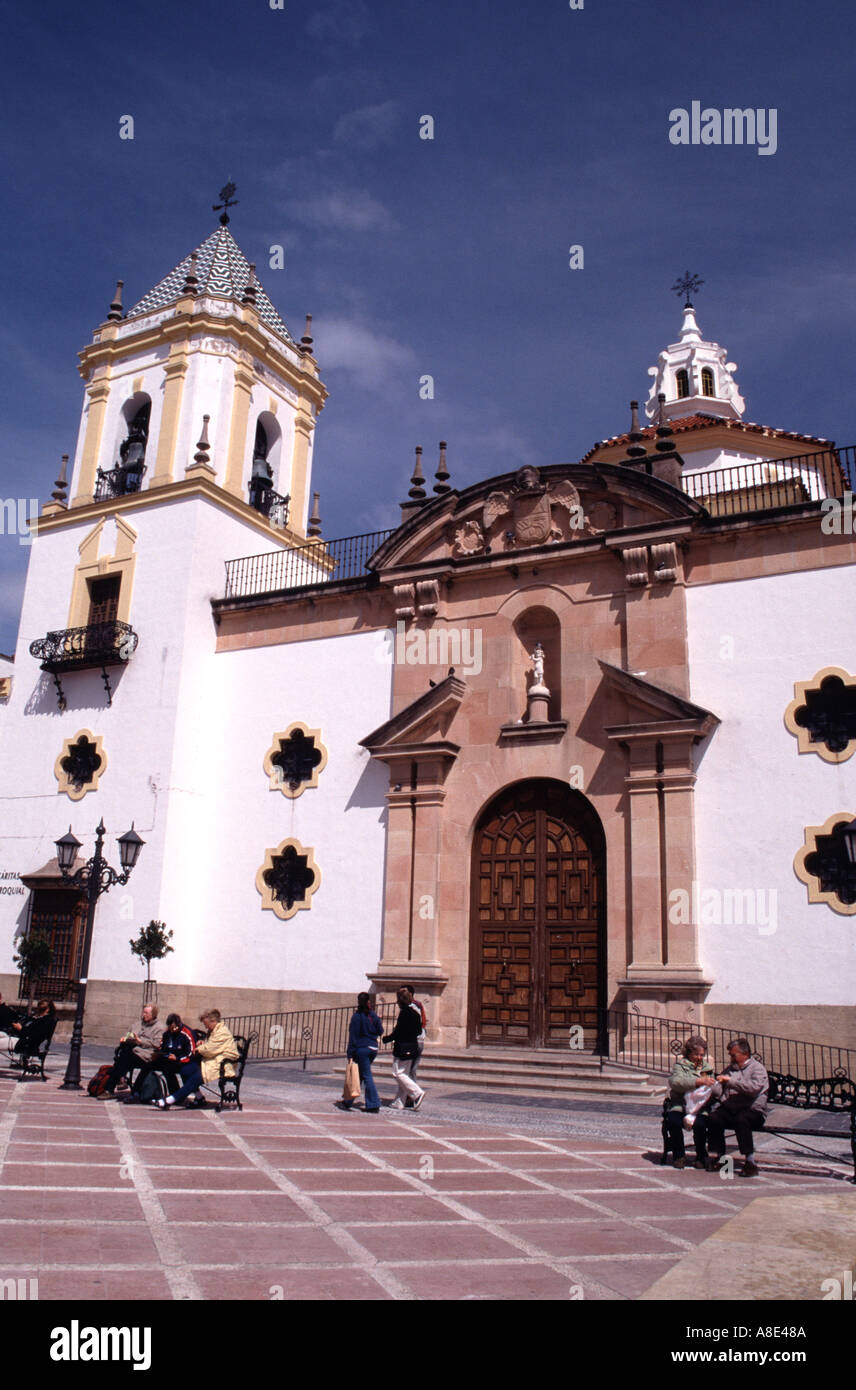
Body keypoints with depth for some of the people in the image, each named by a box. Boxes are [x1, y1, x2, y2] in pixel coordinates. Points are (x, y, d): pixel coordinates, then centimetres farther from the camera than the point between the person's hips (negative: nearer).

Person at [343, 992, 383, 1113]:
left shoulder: (356, 1016, -9)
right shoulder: (373, 1015, 5)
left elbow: (352, 1036, -10)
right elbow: (380, 1031, 8)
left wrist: (350, 1054, -10)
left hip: (361, 1049, -6)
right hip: (373, 1048, 6)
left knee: (367, 1076, -2)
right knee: (358, 1075, 16)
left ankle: (374, 1105, -4)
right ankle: (348, 1101, 24)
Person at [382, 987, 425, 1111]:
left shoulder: (404, 1013, -16)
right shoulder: (415, 1013, 9)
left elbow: (397, 1032, -18)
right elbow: (419, 1031, 13)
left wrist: (386, 1039, -4)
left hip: (403, 1048, -9)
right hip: (412, 1048, 9)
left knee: (398, 1074, -2)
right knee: (404, 1075, 12)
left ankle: (417, 1093, -10)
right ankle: (399, 1103, 15)